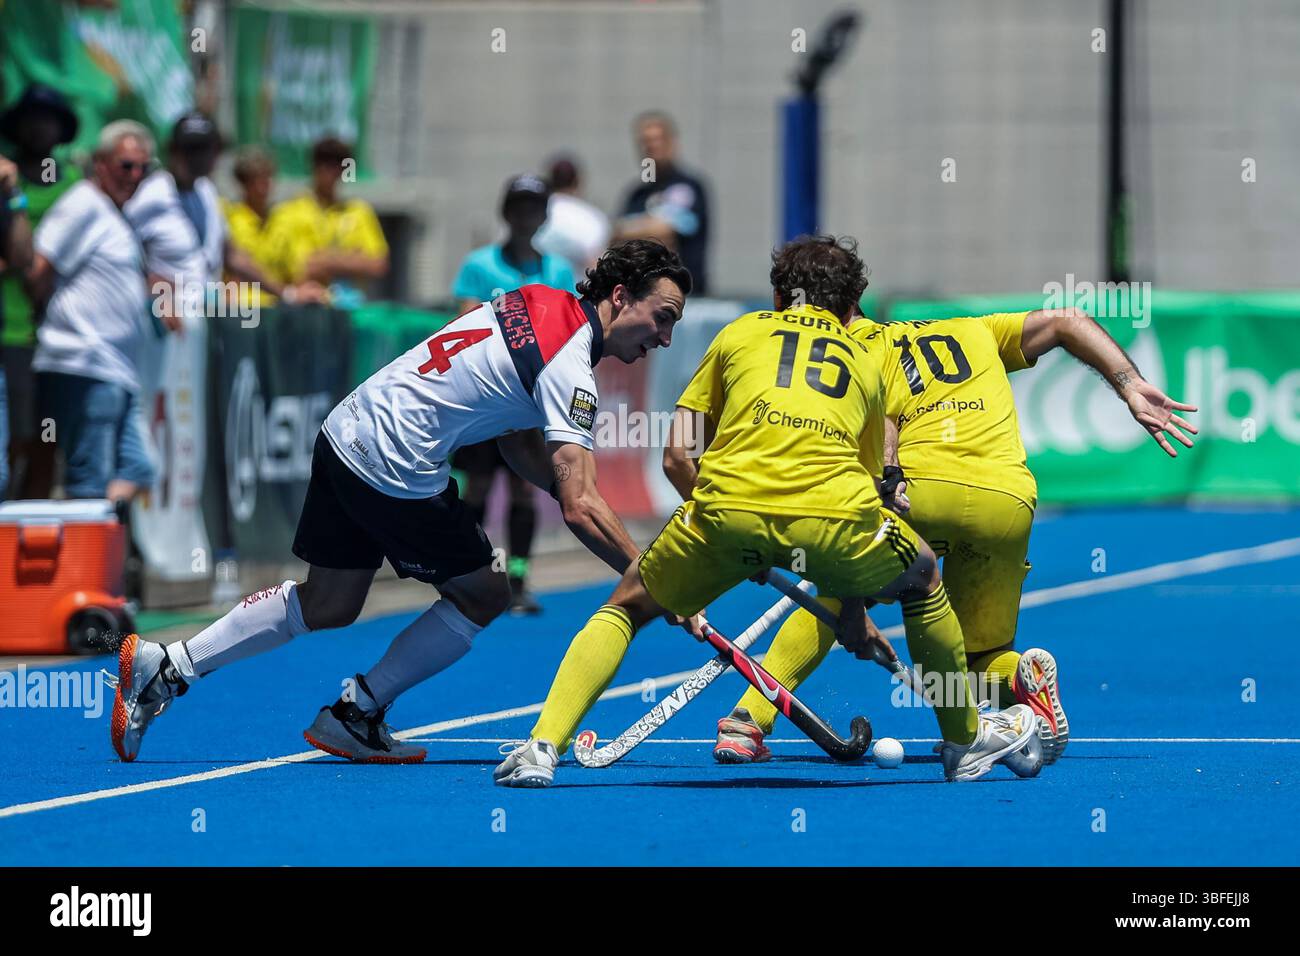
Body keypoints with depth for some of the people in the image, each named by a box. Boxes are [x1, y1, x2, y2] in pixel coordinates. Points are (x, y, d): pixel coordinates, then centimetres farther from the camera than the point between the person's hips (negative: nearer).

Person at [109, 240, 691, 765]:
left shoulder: (532, 302, 11)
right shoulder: (569, 369, -17)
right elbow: (581, 510, -23)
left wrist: (567, 487, 12)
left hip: (347, 432, 9)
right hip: (396, 474, -9)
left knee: (328, 606, 19)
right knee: (484, 595, 6)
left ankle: (163, 668, 18)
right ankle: (356, 714, 12)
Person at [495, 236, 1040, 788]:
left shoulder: (739, 333, 27)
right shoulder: (866, 359, 31)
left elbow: (677, 455, 21)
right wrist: (853, 614, 43)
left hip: (728, 500, 0)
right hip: (829, 514, 1)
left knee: (626, 607, 23)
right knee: (923, 580, 32)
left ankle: (543, 746, 5)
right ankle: (966, 744, 41)